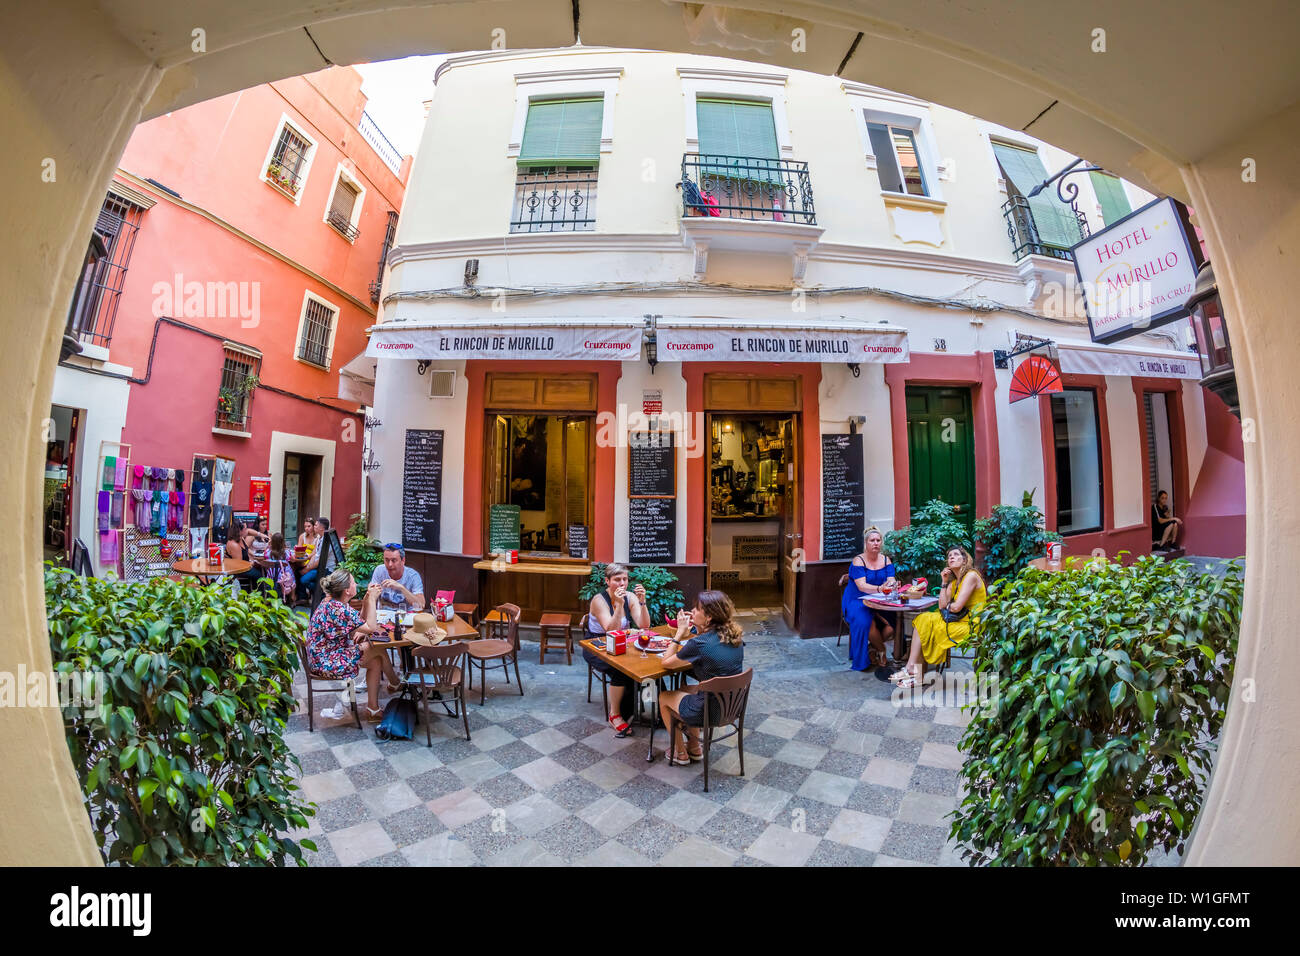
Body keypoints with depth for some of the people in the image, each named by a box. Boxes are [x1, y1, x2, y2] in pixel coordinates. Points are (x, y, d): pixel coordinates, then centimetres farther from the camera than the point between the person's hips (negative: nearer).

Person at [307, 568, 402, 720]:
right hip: (328, 664, -10)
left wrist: (367, 598, 1)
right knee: (378, 649, -1)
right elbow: (371, 627, -22)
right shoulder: (338, 609, -28)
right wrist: (372, 599, -15)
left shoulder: (331, 602, 3)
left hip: (321, 659, 10)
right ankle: (395, 685, 23)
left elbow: (359, 621, 13)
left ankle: (373, 709, 14)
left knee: (375, 661, 7)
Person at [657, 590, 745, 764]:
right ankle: (694, 748, 39)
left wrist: (680, 633, -7)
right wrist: (700, 631, 0)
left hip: (711, 711, -7)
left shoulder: (699, 643, -26)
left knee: (664, 697, 20)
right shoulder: (734, 637, -6)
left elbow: (666, 661, -11)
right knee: (685, 690, 32)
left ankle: (680, 753, 35)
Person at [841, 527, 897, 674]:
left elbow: (891, 580, -4)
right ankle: (881, 650, 0)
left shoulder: (886, 560, 7)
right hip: (857, 601, -4)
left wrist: (892, 584, -30)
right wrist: (879, 588, -38)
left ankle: (872, 647, 6)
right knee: (866, 622, -32)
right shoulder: (858, 561, -9)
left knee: (892, 622, -23)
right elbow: (862, 586, -20)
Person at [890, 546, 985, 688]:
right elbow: (942, 606, 4)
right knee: (921, 619, -8)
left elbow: (957, 607, -19)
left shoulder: (971, 576, -11)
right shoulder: (953, 582, 17)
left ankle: (912, 669, -7)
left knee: (926, 623, -16)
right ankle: (916, 673, -13)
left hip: (969, 626, -8)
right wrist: (944, 582, 5)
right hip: (957, 621, 8)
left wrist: (948, 606, 3)